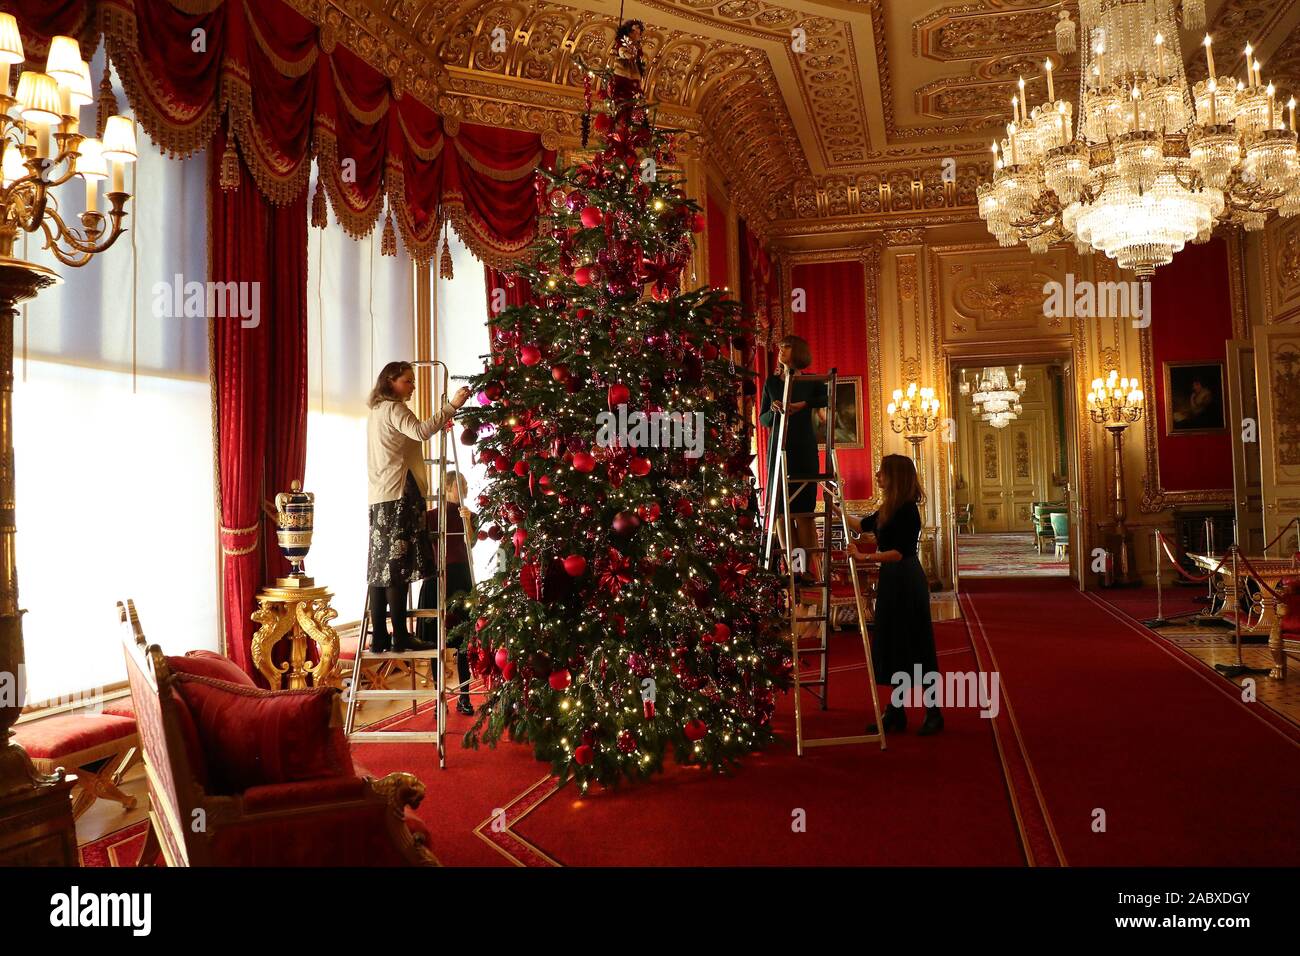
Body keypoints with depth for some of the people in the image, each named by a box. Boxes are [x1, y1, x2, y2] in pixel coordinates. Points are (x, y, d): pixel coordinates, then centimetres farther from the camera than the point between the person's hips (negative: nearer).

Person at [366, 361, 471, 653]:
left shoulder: (376, 411, 25)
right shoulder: (394, 408, -5)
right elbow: (420, 431, -24)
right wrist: (451, 406, -26)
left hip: (380, 497, 10)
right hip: (399, 493, -9)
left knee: (382, 567, 5)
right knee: (398, 567, -11)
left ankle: (379, 639, 5)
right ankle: (400, 637, -11)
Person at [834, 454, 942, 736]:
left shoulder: (907, 509, -16)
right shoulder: (889, 509, 11)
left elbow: (900, 552, -22)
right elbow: (862, 525, 28)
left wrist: (865, 557, -24)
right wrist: (836, 509, 34)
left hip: (906, 583, -9)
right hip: (892, 581, 9)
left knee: (916, 648, -1)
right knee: (893, 646, 11)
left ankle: (934, 713, 10)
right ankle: (895, 713, 19)